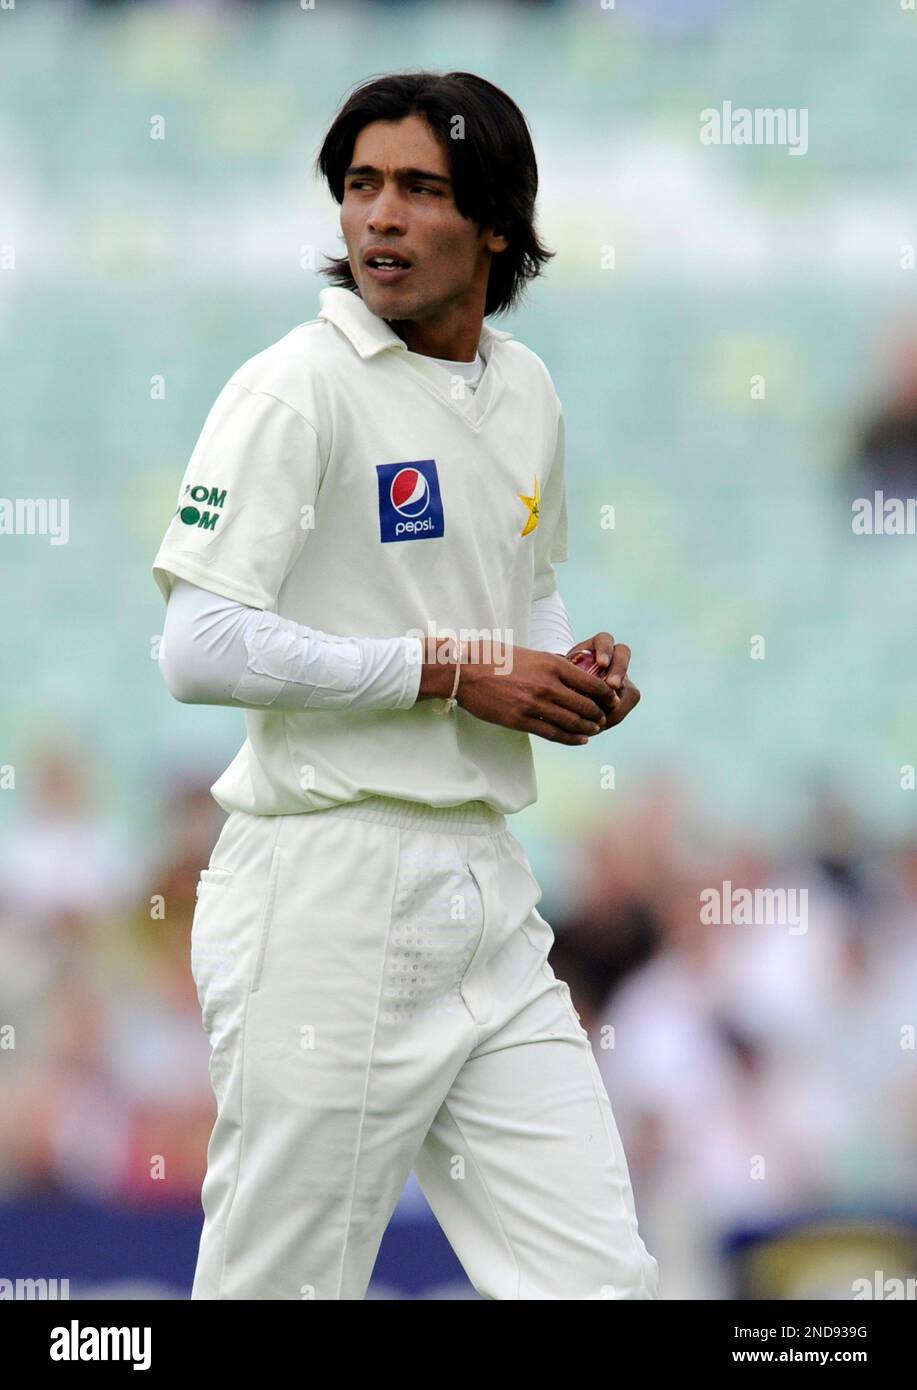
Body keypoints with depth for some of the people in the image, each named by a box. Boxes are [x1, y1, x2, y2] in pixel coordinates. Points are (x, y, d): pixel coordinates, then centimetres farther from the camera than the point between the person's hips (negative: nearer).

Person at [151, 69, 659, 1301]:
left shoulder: (525, 391, 12)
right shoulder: (299, 388, -10)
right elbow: (202, 649, -19)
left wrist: (575, 672, 6)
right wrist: (456, 670, -16)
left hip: (488, 896, 7)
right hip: (330, 896, -7)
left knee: (601, 1274, 3)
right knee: (283, 1286, -1)